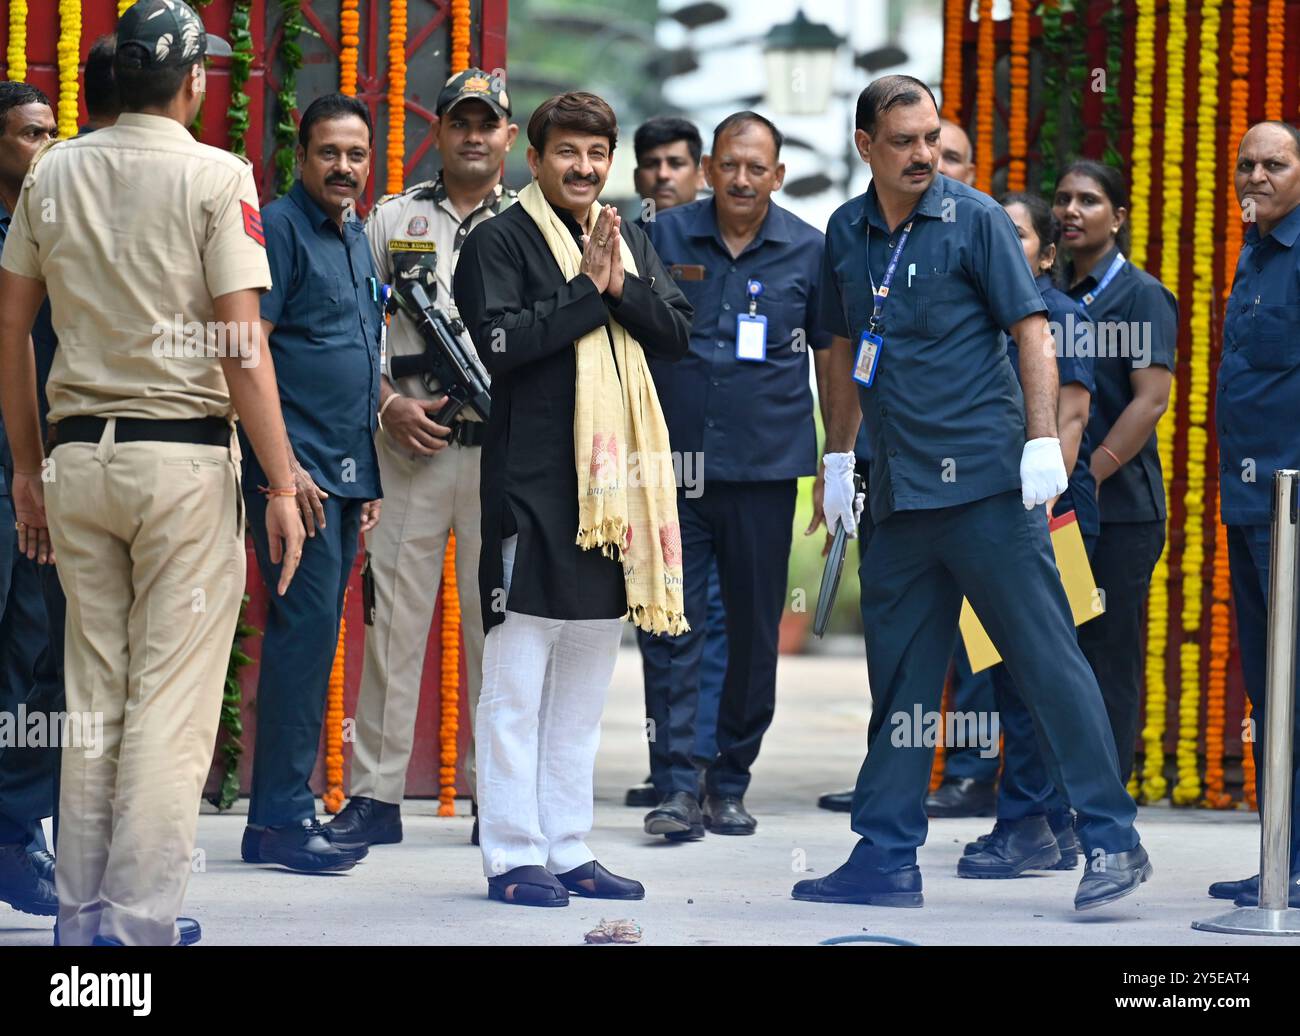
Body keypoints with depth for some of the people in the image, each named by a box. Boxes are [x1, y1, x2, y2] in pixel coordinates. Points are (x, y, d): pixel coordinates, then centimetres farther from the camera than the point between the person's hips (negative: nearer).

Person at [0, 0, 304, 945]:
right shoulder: (217, 176, -7)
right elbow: (241, 344, -12)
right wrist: (282, 484, -8)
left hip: (77, 453, 5)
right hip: (184, 454, -5)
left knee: (92, 698, 12)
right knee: (173, 699, -2)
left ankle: (82, 912, 15)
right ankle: (142, 920, -5)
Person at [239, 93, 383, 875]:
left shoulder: (357, 237, 18)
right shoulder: (281, 227, -8)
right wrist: (284, 463, -20)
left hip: (344, 472, 9)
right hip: (297, 469, -9)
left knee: (314, 635, 9)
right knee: (306, 627, -11)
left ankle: (287, 808, 14)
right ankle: (280, 816, -8)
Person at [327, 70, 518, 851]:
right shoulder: (393, 220, 11)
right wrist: (388, 404, -5)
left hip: (504, 448, 0)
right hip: (412, 444, 0)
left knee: (498, 622, 3)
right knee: (393, 617, -2)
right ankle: (376, 797, 2)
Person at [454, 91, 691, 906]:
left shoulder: (631, 242, 16)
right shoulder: (501, 240, -3)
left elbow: (677, 334, 7)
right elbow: (499, 340, -16)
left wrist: (623, 287, -9)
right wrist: (588, 291, -13)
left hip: (615, 477, 7)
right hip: (534, 480, -7)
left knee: (586, 680, 11)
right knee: (518, 677, -5)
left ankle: (569, 850, 17)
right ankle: (513, 857, -1)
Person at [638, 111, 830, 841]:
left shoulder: (808, 251, 3)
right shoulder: (664, 238, 3)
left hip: (765, 469, 1)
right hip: (675, 464, -1)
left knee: (756, 630, 6)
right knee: (677, 625, -6)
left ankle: (731, 782, 17)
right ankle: (678, 785, -7)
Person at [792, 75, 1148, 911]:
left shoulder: (974, 218, -4)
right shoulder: (848, 233, 12)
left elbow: (1032, 331, -6)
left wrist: (1043, 442, -14)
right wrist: (839, 456, 21)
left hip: (987, 481, -6)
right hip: (901, 493, 6)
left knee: (1048, 659, -5)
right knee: (900, 678, 8)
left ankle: (1114, 842, -1)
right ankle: (887, 858, 13)